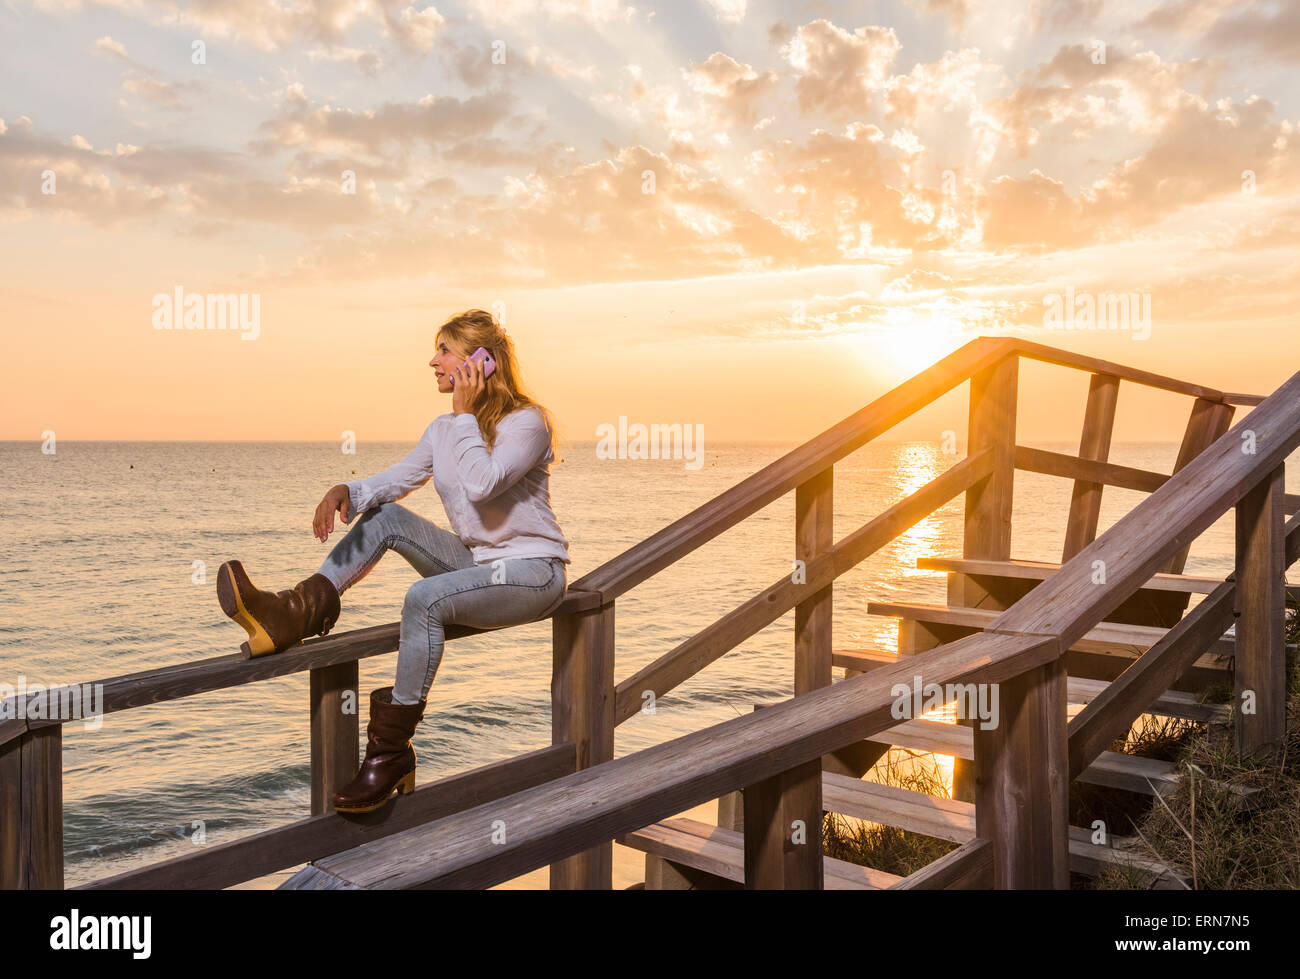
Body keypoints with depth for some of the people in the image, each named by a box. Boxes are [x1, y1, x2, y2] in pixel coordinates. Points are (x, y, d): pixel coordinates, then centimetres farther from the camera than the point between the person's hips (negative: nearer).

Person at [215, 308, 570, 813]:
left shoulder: (529, 421, -15)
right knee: (385, 515, -5)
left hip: (534, 572, -7)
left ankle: (391, 749, -21)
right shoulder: (444, 429, 9)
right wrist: (345, 492, -17)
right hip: (476, 562, 7)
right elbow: (394, 480, 3)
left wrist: (465, 413, -21)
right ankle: (301, 611, -15)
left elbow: (481, 486, -30)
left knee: (424, 597, -31)